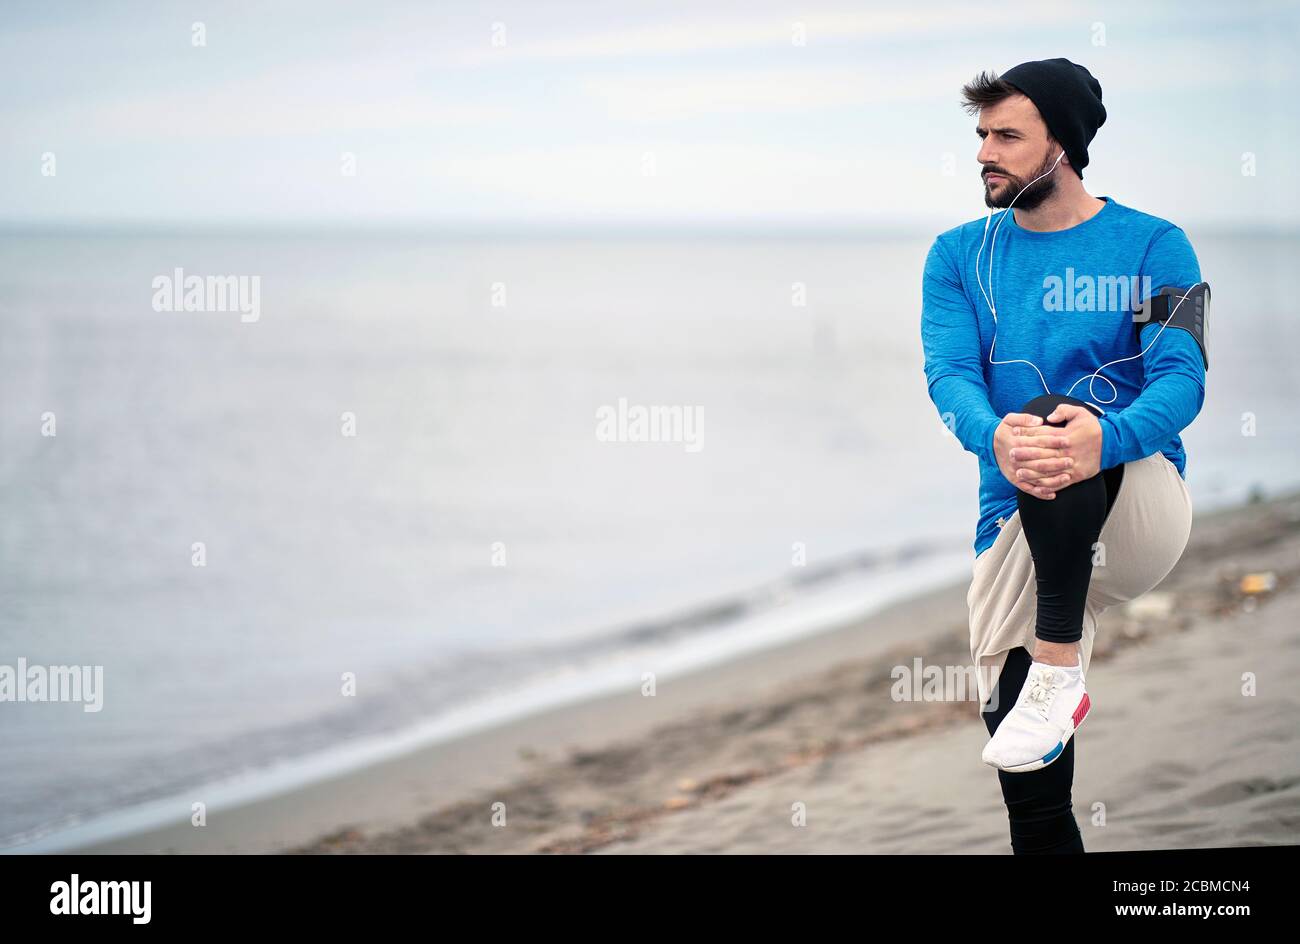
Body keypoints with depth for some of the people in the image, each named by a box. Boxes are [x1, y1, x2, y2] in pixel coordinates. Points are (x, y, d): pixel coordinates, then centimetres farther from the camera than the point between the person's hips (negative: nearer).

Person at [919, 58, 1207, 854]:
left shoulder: (1152, 248, -2)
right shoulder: (960, 256, 7)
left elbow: (1182, 378, -15)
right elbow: (951, 374, -8)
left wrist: (1104, 438, -38)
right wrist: (996, 438, -33)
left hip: (1143, 505, -3)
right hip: (1018, 521, 3)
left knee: (1060, 421, -35)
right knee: (1032, 796, -2)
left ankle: (1061, 673, -31)